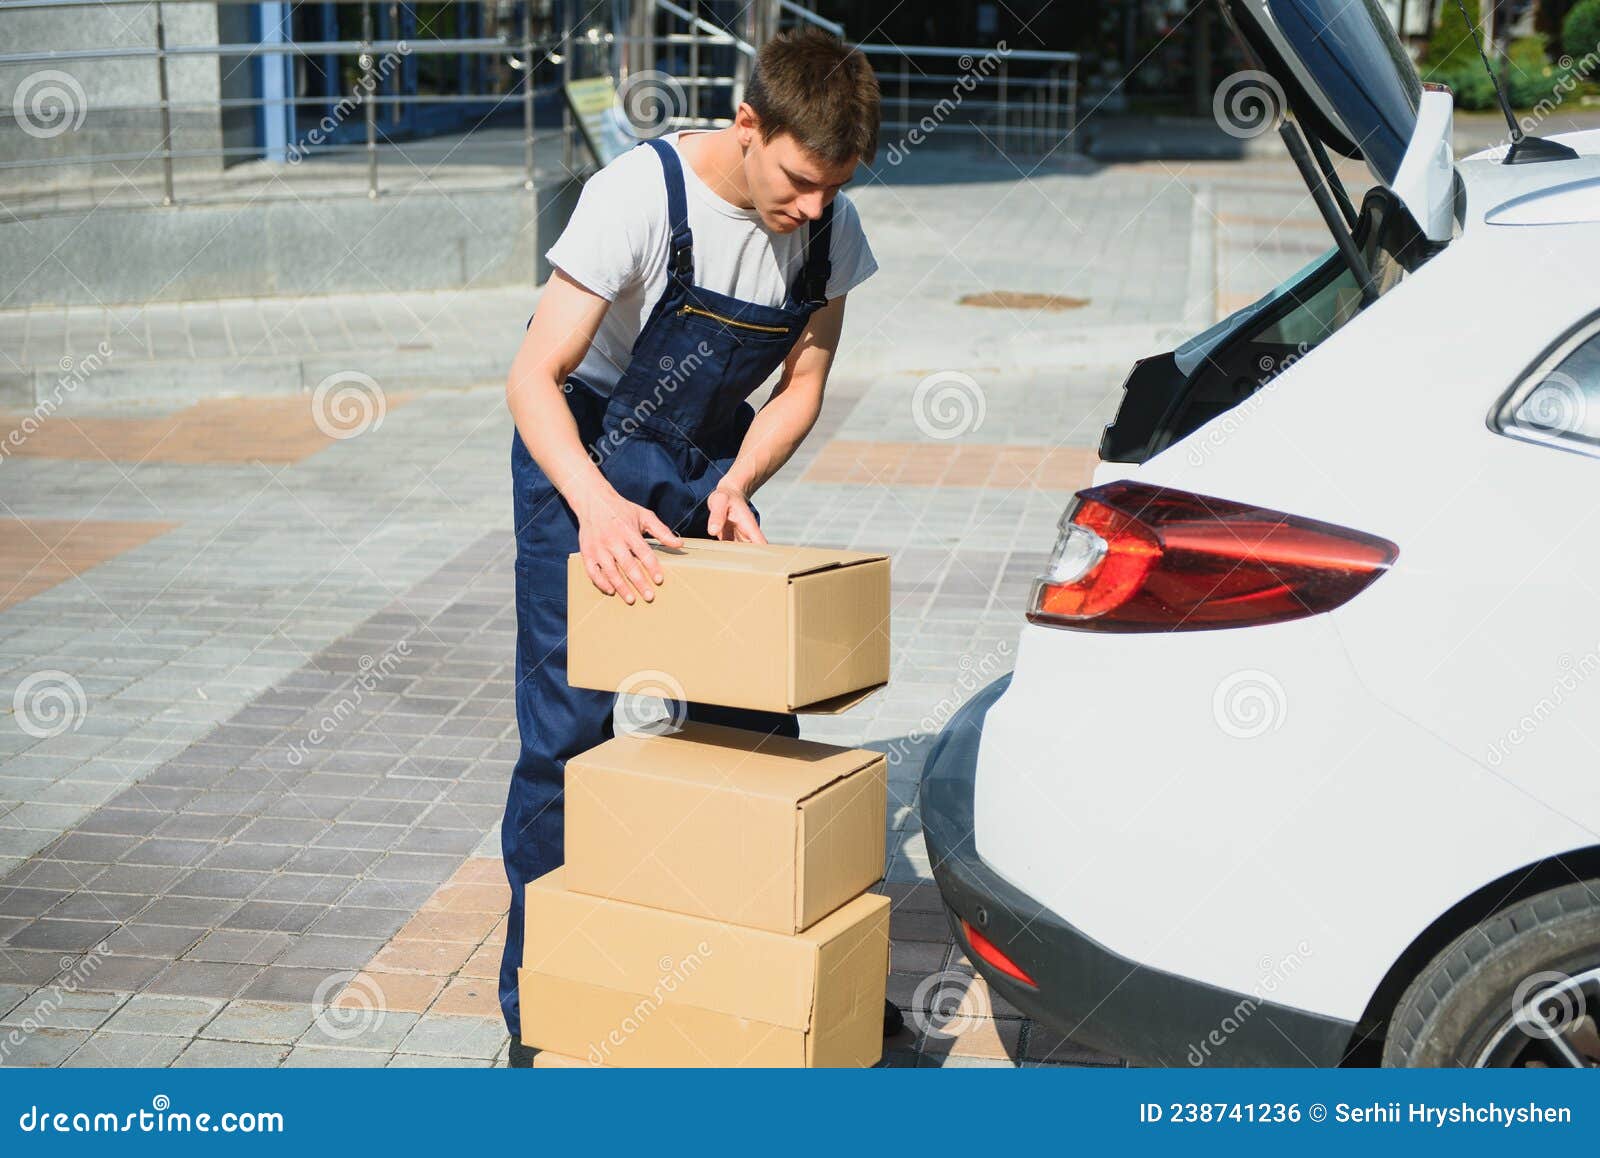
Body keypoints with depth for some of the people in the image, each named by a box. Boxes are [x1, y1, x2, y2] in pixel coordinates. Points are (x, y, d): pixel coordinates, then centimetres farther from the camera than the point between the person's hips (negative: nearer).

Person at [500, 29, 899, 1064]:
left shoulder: (830, 225, -11)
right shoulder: (642, 194, -26)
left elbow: (801, 385, 0)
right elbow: (535, 378, -28)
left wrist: (734, 487, -18)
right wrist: (596, 503, -45)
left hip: (713, 461, 5)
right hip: (585, 454, -4)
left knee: (756, 713, 3)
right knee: (571, 726, -7)